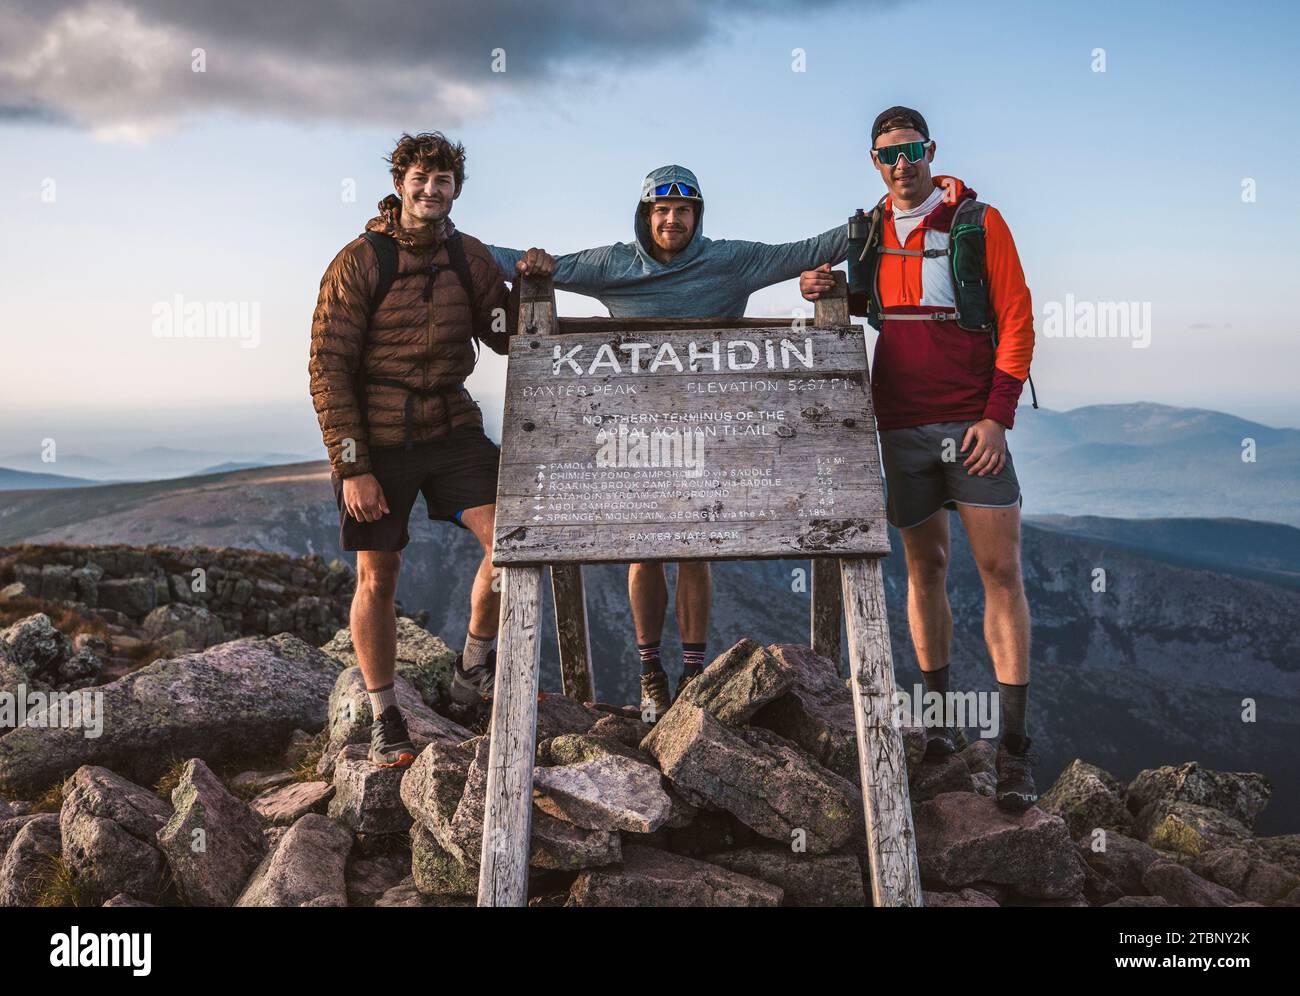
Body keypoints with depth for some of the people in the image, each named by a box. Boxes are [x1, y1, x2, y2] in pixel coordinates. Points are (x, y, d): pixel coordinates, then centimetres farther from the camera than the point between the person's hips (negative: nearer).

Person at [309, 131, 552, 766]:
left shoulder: (468, 257, 4)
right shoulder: (359, 261, -9)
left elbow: (510, 339, 11)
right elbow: (328, 369, -11)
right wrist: (353, 467, -16)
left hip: (451, 427, 3)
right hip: (375, 438, -3)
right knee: (377, 579, 4)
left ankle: (473, 672, 10)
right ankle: (385, 722, 20)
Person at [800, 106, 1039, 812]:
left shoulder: (977, 222, -2)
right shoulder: (869, 231, 9)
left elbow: (1016, 319, -4)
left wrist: (997, 415, -12)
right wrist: (824, 292, 3)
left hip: (972, 422, -3)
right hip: (901, 426, 4)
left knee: (1001, 572, -7)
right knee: (924, 568, 9)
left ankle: (1013, 745, -5)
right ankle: (938, 712, 21)